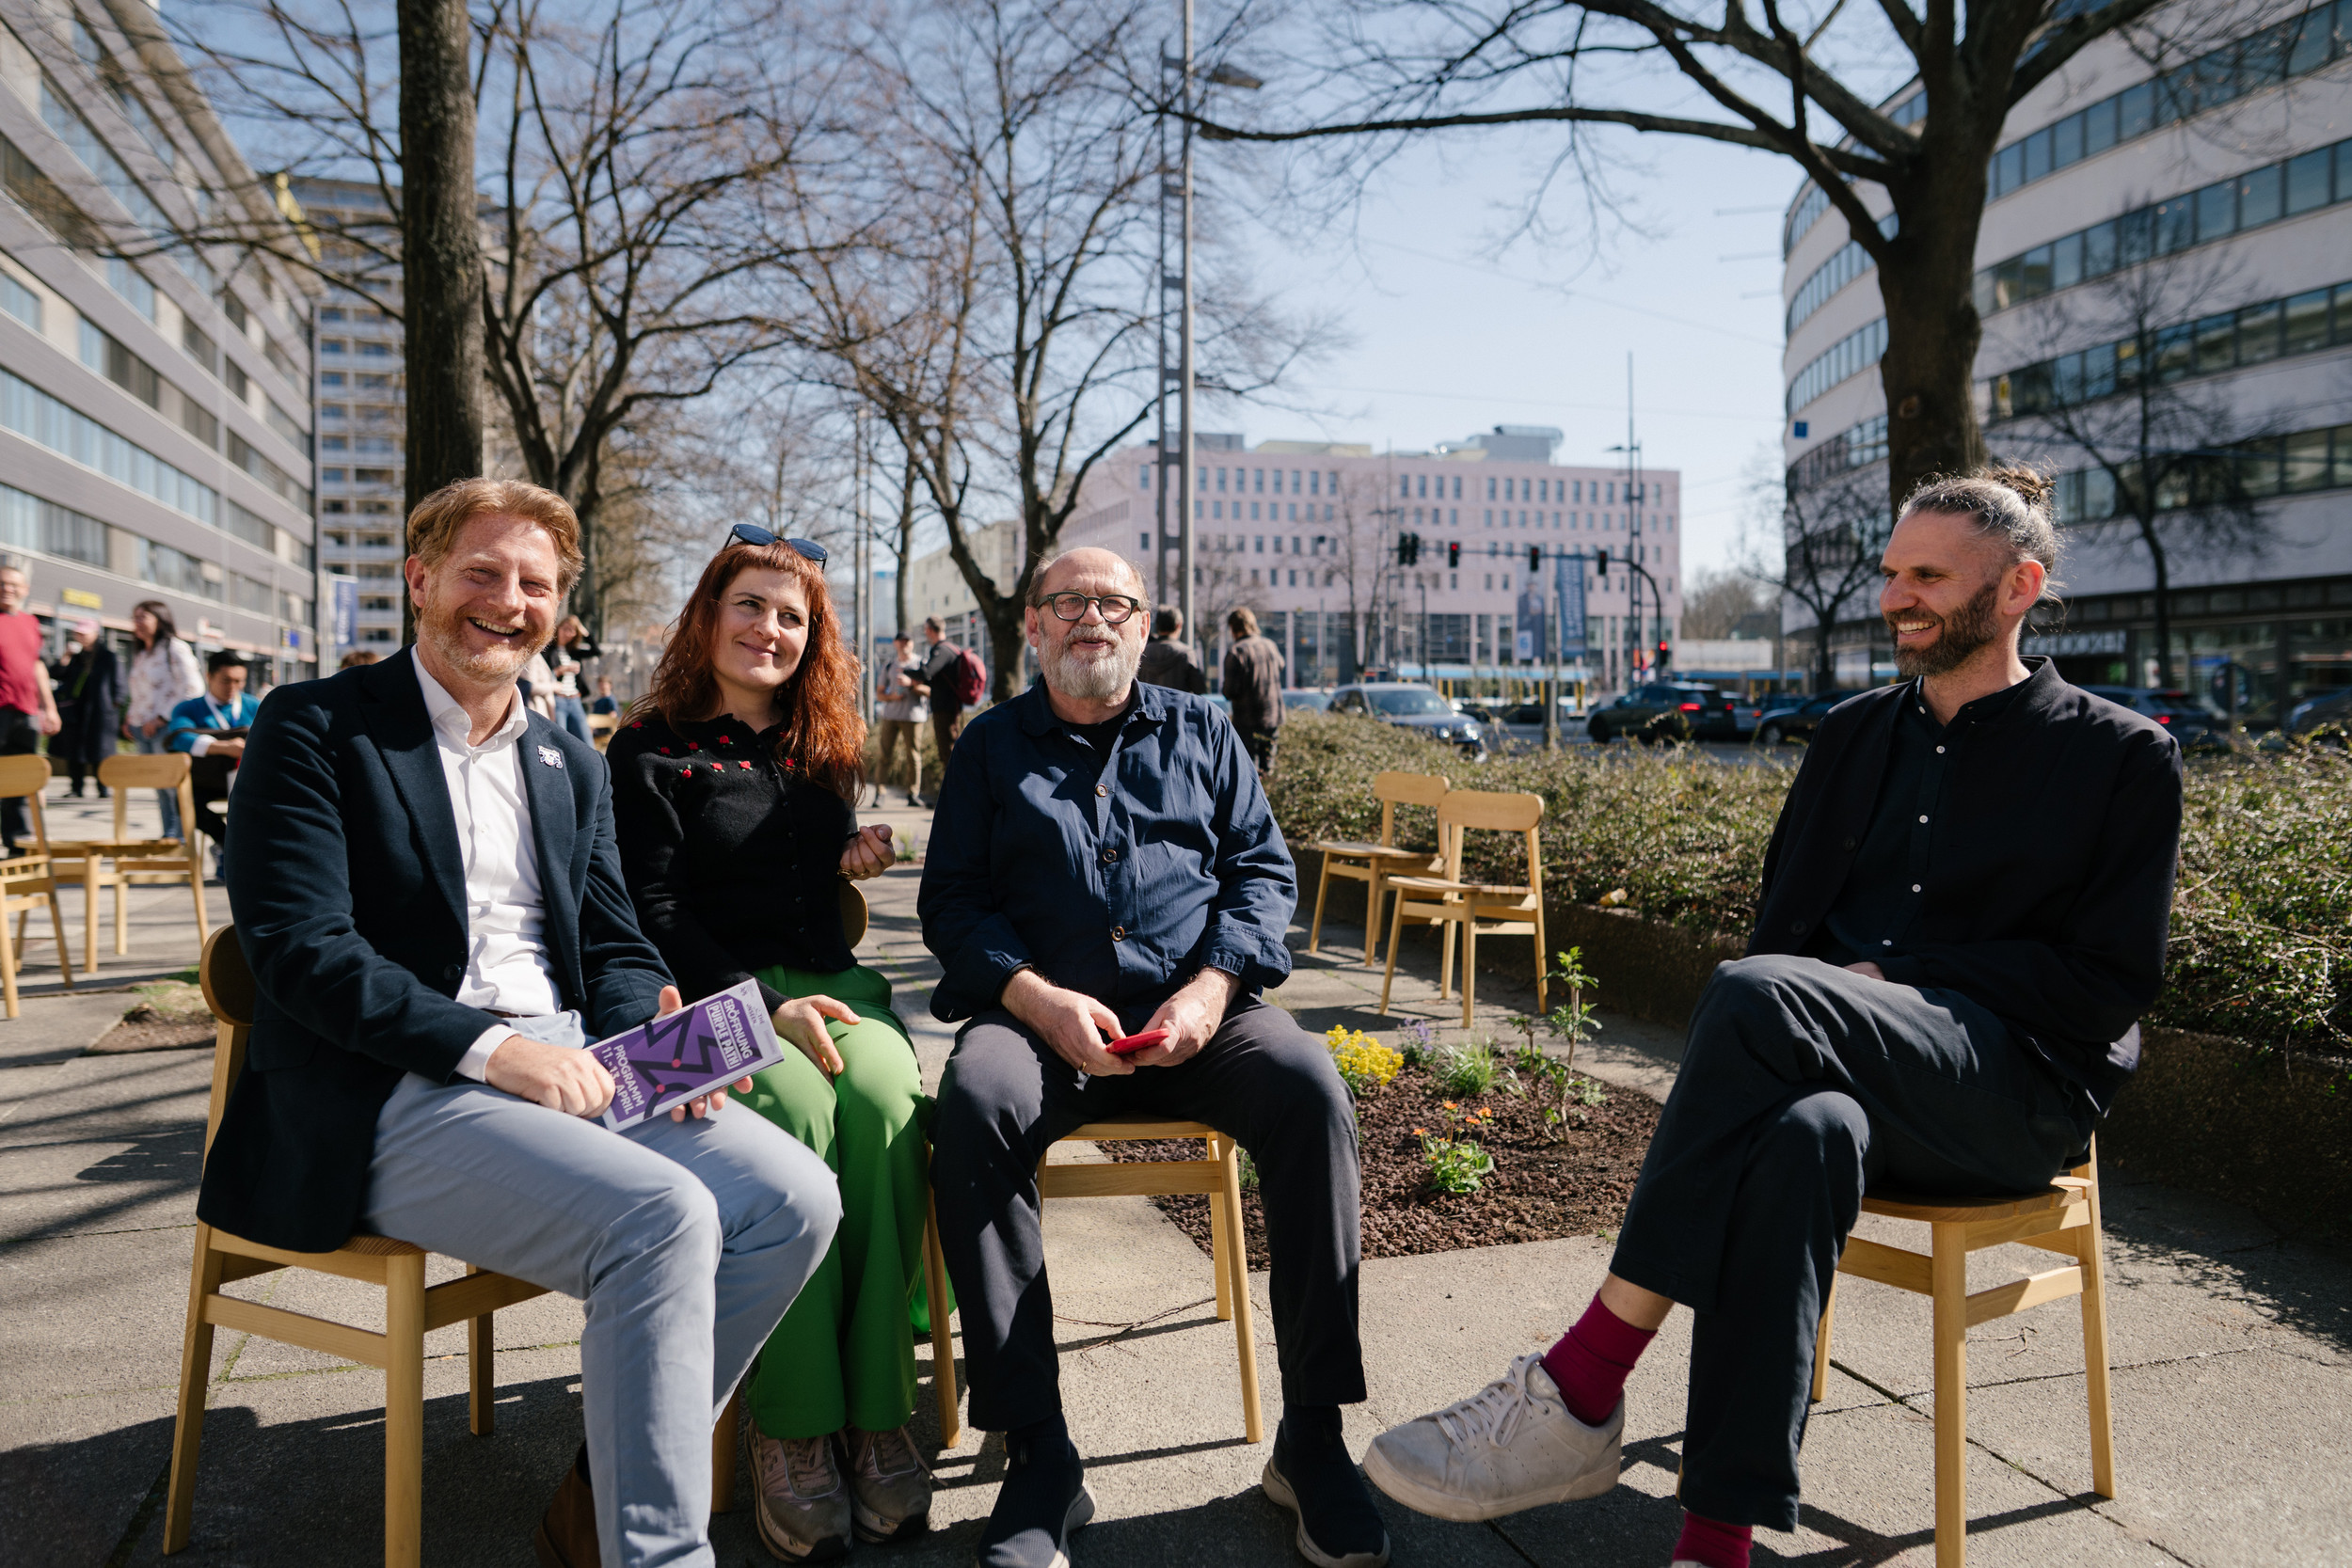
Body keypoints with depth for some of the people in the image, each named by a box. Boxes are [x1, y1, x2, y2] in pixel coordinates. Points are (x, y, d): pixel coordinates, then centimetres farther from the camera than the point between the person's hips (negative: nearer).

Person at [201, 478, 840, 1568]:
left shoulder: (572, 767, 19)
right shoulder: (314, 730, 0)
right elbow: (300, 948, -11)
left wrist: (658, 1029, -6)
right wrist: (493, 1047, -20)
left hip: (569, 1071, 6)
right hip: (396, 1099, -6)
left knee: (795, 1199, -15)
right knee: (663, 1217, -30)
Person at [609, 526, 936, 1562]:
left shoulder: (825, 750, 21)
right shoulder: (651, 754, 6)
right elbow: (653, 916, -4)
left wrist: (849, 859, 9)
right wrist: (766, 1005, -17)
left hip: (827, 982, 4)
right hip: (707, 995, -3)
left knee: (885, 1092, -31)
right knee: (796, 1105, -36)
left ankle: (877, 1415, -26)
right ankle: (788, 1429, -27)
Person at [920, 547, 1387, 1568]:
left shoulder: (1199, 731, 18)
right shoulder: (991, 746, 15)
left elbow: (1264, 870, 11)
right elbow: (952, 902, 7)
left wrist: (1214, 986, -9)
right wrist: (1039, 1000, -12)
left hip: (1196, 1015, 1)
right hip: (1040, 1014, -1)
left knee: (1309, 1087, -28)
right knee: (973, 1103, -33)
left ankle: (1311, 1437, -18)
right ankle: (1036, 1455, -25)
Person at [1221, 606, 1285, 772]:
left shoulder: (1236, 652, -13)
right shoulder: (1270, 645, 4)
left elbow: (1230, 692, -15)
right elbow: (1280, 665, 27)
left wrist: (1226, 692, 7)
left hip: (1247, 721, -5)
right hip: (1273, 717, 6)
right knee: (1267, 767, 14)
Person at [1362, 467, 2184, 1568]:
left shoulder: (2121, 755, 4)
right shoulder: (1854, 734, 19)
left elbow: (2110, 982, -3)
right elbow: (1782, 922, 17)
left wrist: (1894, 977, -11)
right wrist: (1813, 1025, -6)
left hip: (2020, 1093, -3)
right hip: (1844, 1071, 4)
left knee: (1758, 992, -35)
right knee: (1807, 1130, -38)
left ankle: (1579, 1393, -33)